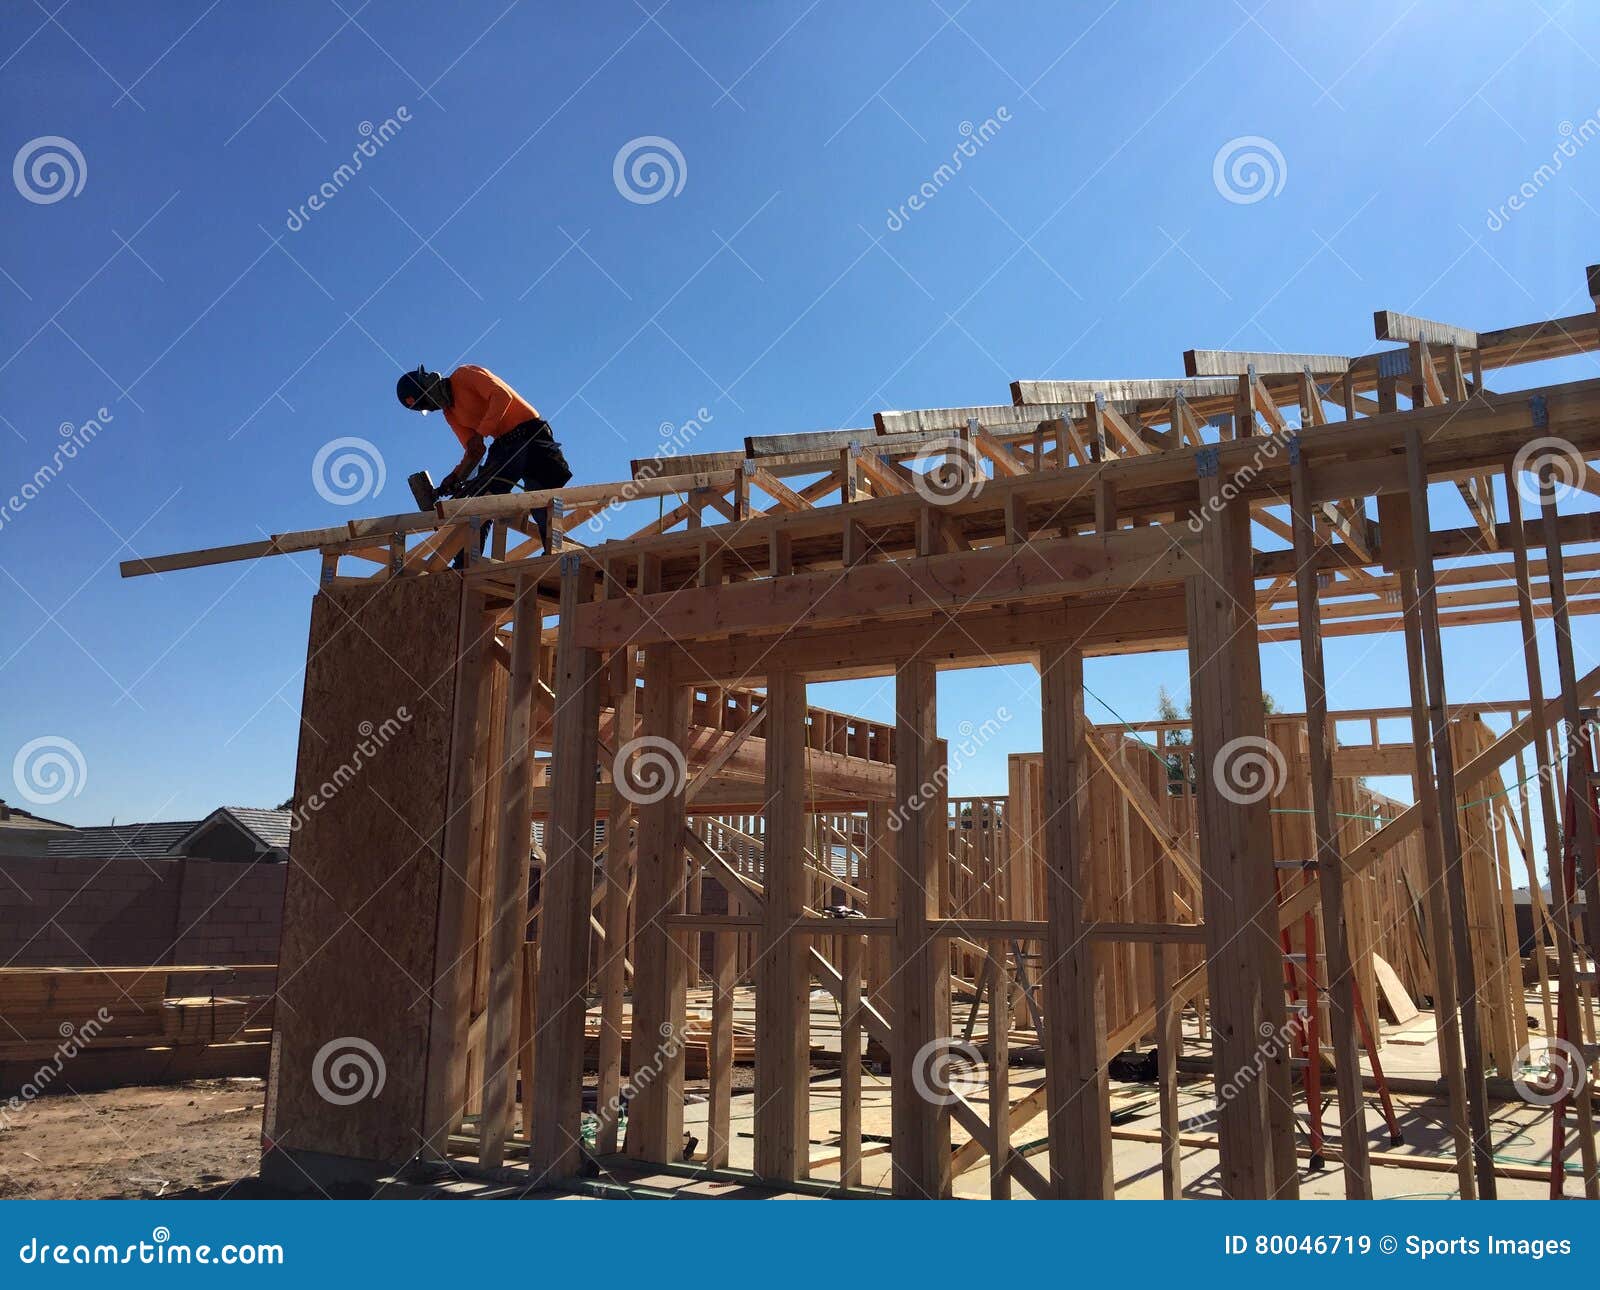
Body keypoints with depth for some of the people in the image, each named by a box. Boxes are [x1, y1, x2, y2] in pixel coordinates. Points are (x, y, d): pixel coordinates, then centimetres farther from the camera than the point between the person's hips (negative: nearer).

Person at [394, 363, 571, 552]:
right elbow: (474, 451, 13)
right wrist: (456, 477, -3)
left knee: (542, 509, -13)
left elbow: (502, 395, -18)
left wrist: (481, 433, -23)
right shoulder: (450, 414, 17)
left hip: (529, 432, -8)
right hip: (504, 444, 8)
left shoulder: (465, 374, -4)